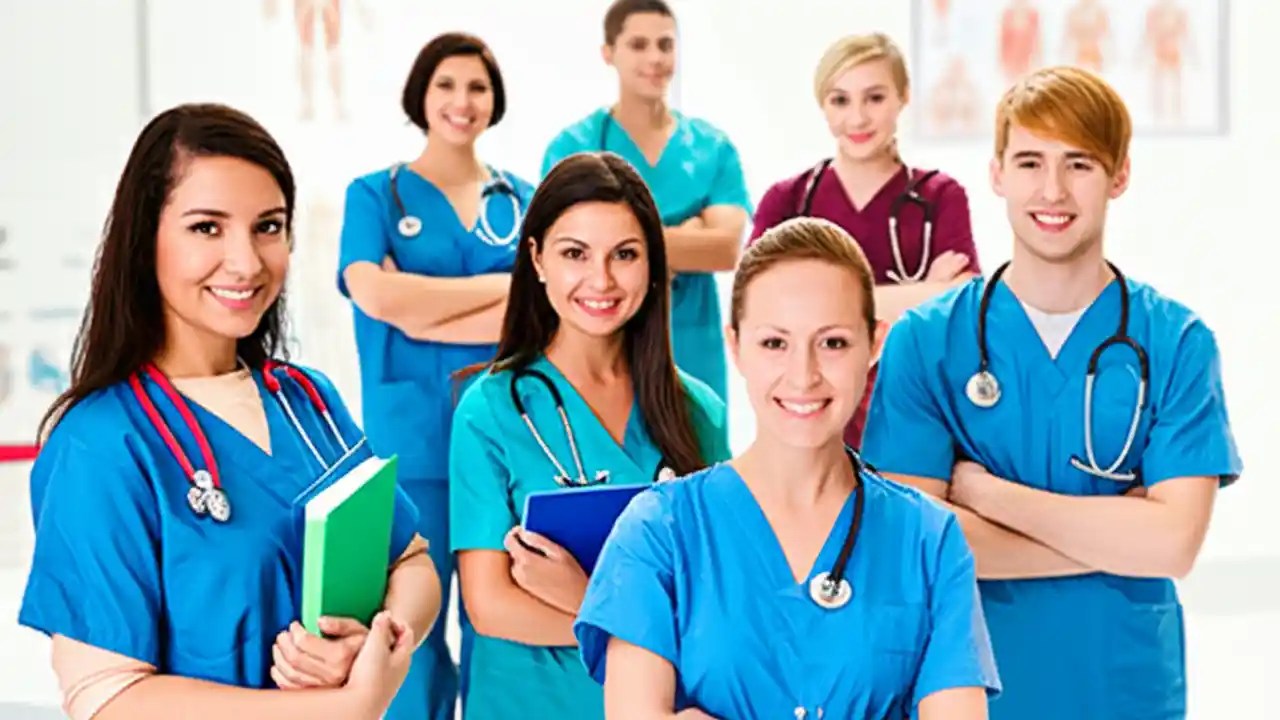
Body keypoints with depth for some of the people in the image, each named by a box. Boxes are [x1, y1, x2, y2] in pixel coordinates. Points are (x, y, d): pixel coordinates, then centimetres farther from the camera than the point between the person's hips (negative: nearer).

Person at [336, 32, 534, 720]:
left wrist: (420, 311, -10)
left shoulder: (523, 201, 11)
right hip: (411, 443, -2)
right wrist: (499, 284, -6)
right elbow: (374, 294, -12)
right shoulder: (375, 194, 5)